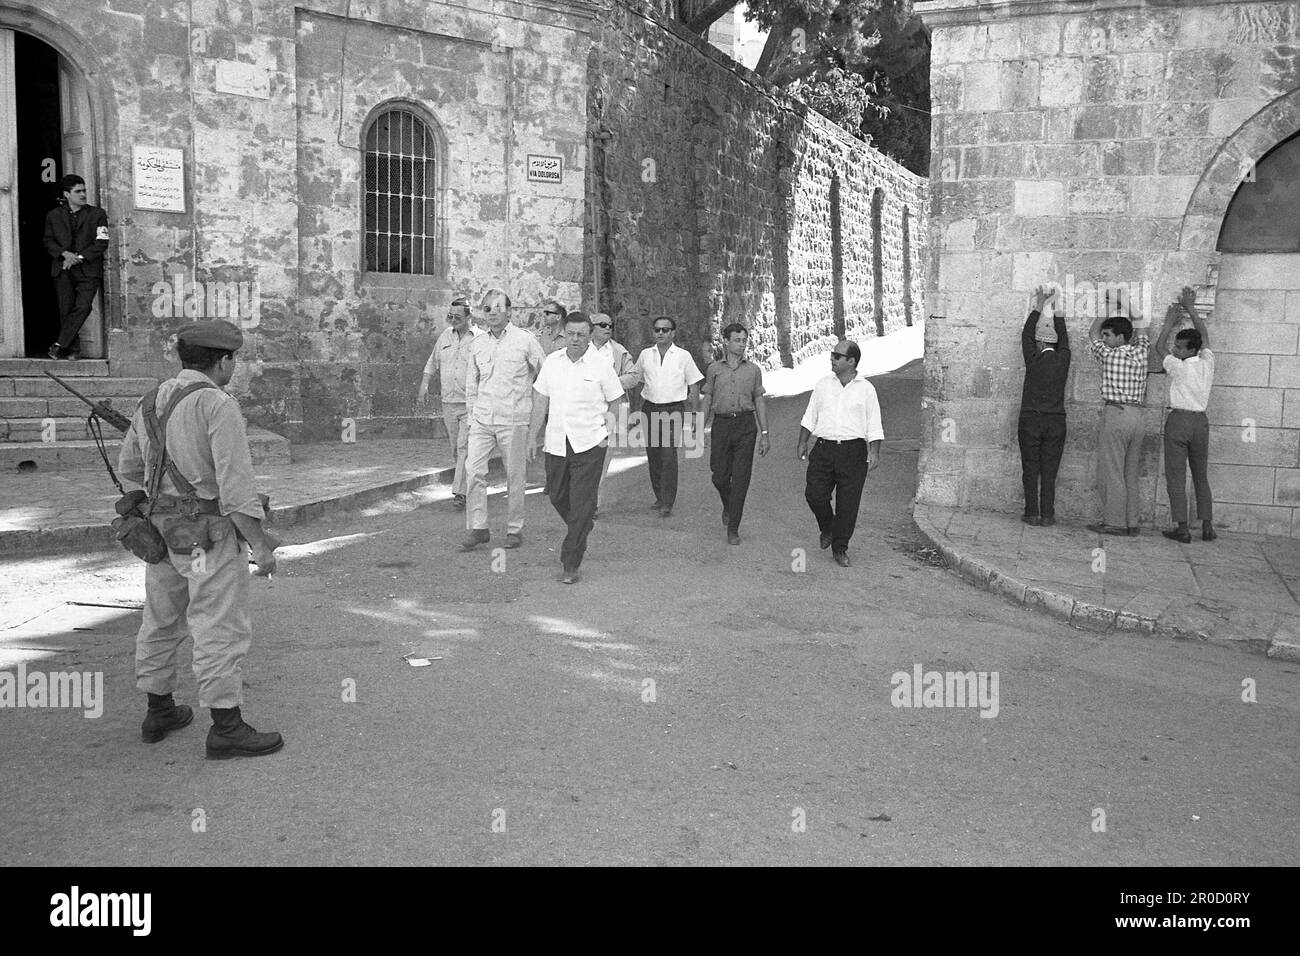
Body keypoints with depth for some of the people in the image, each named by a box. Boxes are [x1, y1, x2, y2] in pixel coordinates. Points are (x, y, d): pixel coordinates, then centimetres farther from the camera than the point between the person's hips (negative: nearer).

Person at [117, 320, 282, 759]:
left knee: (162, 621, 18)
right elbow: (236, 484, -24)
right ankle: (227, 728, 0)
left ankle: (160, 712, 30)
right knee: (222, 629, -3)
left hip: (163, 527, 8)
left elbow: (129, 466, 19)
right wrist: (261, 545, -18)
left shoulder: (153, 402, 7)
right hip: (209, 535, -8)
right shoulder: (219, 406, -18)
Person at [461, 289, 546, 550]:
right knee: (474, 470, -7)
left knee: (515, 475, 3)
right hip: (482, 418, 3)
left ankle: (515, 529, 15)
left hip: (513, 419, -3)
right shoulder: (476, 344, 10)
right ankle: (477, 528, -1)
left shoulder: (525, 340, -2)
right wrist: (472, 415, 15)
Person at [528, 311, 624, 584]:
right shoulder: (551, 362, 6)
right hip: (556, 443, 4)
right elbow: (541, 400, 11)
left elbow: (616, 402, 4)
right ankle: (581, 533, 42)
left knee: (582, 505, -5)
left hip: (589, 444, -4)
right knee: (557, 497, 14)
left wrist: (607, 434, -5)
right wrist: (533, 436, 9)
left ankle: (570, 564, 3)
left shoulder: (601, 365, -4)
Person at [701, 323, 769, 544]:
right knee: (720, 477, 3)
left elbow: (759, 401, 11)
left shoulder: (753, 370, 9)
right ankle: (728, 507, 36)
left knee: (741, 478, -5)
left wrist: (764, 433, 6)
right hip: (721, 424, 1)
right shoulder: (714, 369, 9)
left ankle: (733, 529, 1)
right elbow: (707, 401, 12)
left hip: (746, 425, -1)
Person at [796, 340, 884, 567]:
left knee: (848, 503, -1)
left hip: (853, 451, -2)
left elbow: (874, 425, 3)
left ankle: (840, 548, 14)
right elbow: (810, 418, 16)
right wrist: (802, 443, 9)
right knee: (814, 494, -6)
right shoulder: (823, 385, 11)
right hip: (824, 448, 2)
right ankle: (827, 528, 24)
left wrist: (874, 452, -6)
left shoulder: (866, 389, 4)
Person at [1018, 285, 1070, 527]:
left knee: (1030, 469, 3)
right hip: (1056, 421, 2)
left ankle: (1032, 514, 1)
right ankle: (1047, 514, 3)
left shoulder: (1033, 359, -7)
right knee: (1049, 470, 5)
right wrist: (1055, 308, 27)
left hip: (1030, 420, -2)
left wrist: (1039, 306, 18)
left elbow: (1026, 335, 9)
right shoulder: (1063, 360, -1)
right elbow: (1064, 339, 18)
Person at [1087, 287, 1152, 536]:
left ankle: (1114, 522, -4)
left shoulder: (1110, 355, -5)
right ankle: (1131, 523, 11)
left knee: (1111, 471, -3)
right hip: (1136, 415, 6)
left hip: (1116, 413, -6)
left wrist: (1106, 308, 24)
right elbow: (1143, 332, 28)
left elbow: (1092, 334, 13)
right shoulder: (1140, 352, 7)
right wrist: (1126, 307, 33)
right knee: (1130, 473, 9)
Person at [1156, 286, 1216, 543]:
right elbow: (1204, 335, 16)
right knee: (1201, 476, 13)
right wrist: (1190, 308, 20)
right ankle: (1207, 527, 12)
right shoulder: (1207, 364, 1)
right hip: (1200, 421, 6)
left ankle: (1182, 529, -5)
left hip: (1179, 420, -5)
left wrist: (1169, 323, 14)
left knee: (1176, 477, -2)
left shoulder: (1179, 367, -11)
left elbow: (1159, 348, 4)